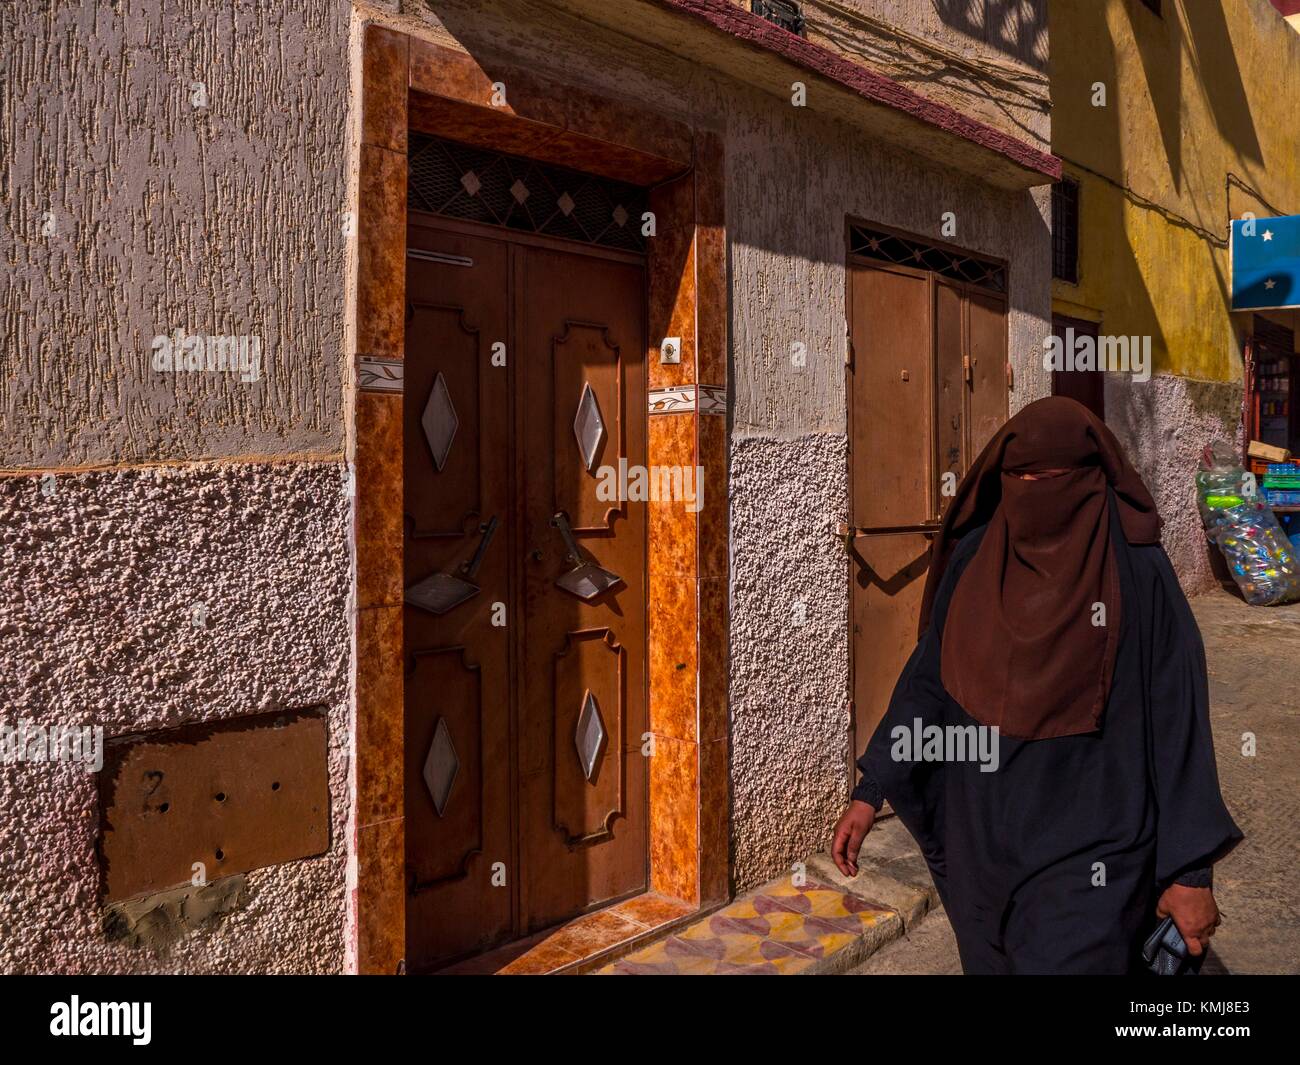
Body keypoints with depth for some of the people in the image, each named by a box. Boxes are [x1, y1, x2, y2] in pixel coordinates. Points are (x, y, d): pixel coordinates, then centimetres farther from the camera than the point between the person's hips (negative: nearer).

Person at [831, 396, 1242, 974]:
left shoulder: (1138, 574, -12)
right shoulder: (973, 557, -1)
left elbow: (1177, 718, -10)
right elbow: (927, 678, 4)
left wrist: (1191, 869, -8)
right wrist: (870, 792, 0)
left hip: (1085, 855, -4)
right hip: (981, 839, 5)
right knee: (989, 964, 22)